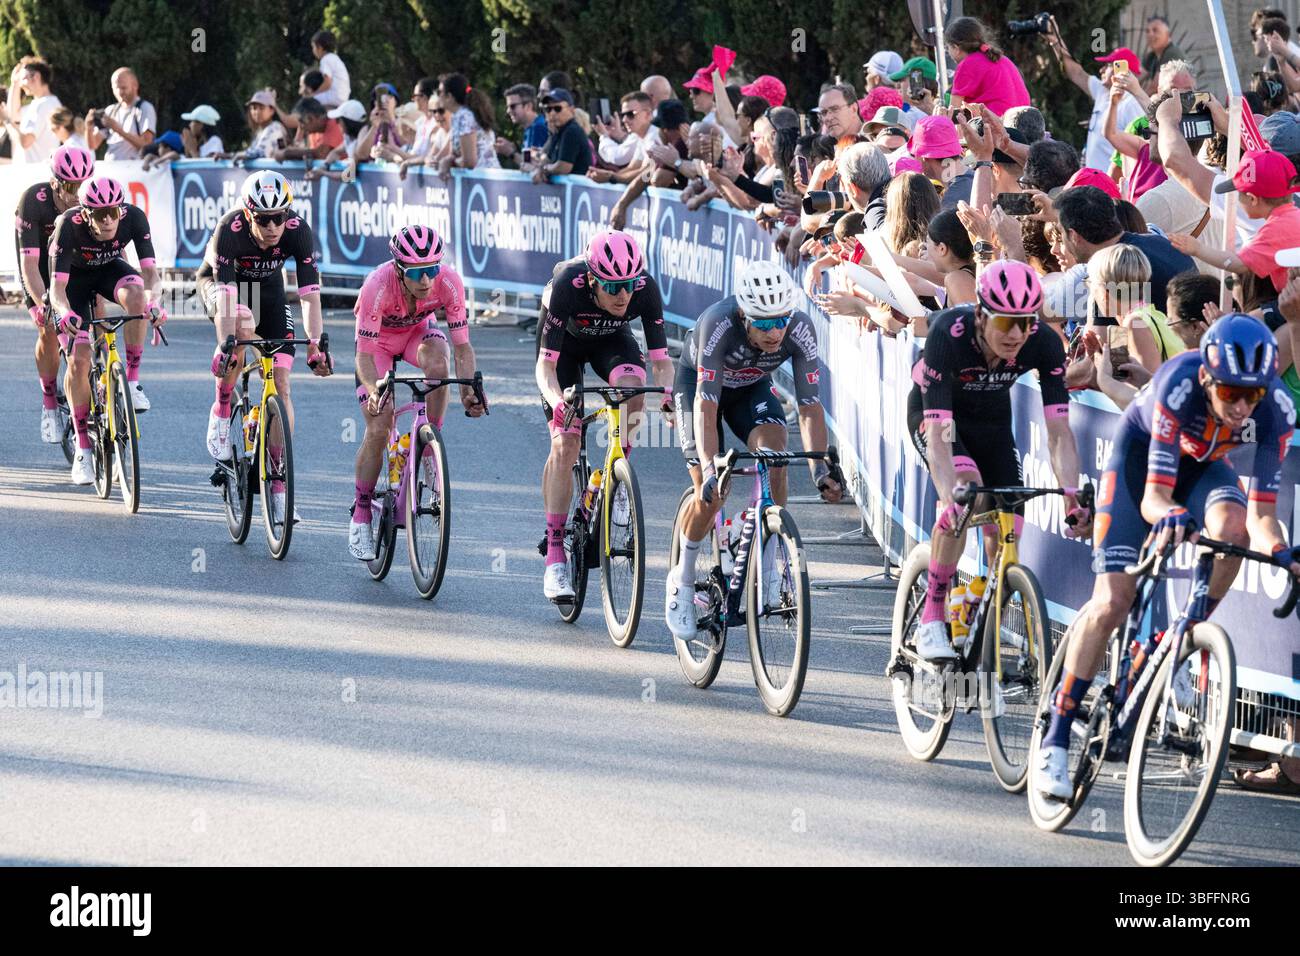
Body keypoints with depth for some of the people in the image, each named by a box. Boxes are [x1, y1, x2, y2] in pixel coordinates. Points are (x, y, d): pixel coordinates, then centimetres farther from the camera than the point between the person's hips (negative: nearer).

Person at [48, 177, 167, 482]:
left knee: (135, 294, -35)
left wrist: (152, 301, -53)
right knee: (78, 360, -13)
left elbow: (149, 270, -31)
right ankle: (82, 450, 0)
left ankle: (133, 380, -21)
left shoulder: (134, 217, -30)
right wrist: (65, 312, -59)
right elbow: (57, 285, -37)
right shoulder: (69, 225, -35)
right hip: (74, 276, -1)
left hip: (109, 269, 2)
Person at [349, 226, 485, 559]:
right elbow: (364, 355, -34)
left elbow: (462, 345, -26)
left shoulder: (448, 282, -32)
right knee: (378, 430, -12)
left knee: (437, 362, -35)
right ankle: (360, 518, 6)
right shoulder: (378, 286, -38)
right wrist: (374, 390, -53)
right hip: (379, 339, -2)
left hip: (419, 331, 2)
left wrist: (469, 391, -41)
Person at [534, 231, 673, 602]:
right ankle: (555, 558, -12)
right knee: (565, 444, -14)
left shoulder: (645, 289, -32)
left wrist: (668, 393, -47)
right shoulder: (566, 286, -39)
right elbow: (546, 363, -36)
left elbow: (661, 360, -27)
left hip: (611, 339, 2)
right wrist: (556, 399, -56)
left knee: (631, 385, -33)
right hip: (565, 341, -2)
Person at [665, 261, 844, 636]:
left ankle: (768, 565, -16)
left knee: (773, 448, -28)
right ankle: (682, 581, 12)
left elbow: (810, 404, -28)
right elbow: (706, 404, -42)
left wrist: (820, 466, -41)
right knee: (711, 494, -13)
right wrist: (710, 468, -52)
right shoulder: (718, 324, -40)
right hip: (698, 382, -2)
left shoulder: (800, 329, -31)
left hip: (752, 387, 2)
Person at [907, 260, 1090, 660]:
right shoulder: (948, 334, -38)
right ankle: (932, 620, -21)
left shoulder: (1044, 342, -29)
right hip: (932, 412, -4)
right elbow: (938, 429, -42)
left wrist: (1072, 497, -43)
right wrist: (951, 496, -57)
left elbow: (1059, 431, -29)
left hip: (992, 417, 4)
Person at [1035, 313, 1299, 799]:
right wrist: (1170, 515, -63)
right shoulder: (1178, 385, -39)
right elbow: (1154, 495, -40)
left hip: (1201, 463, 3)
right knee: (1111, 603, -13)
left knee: (1232, 526, -33)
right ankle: (1055, 741, -3)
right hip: (1141, 451, -3)